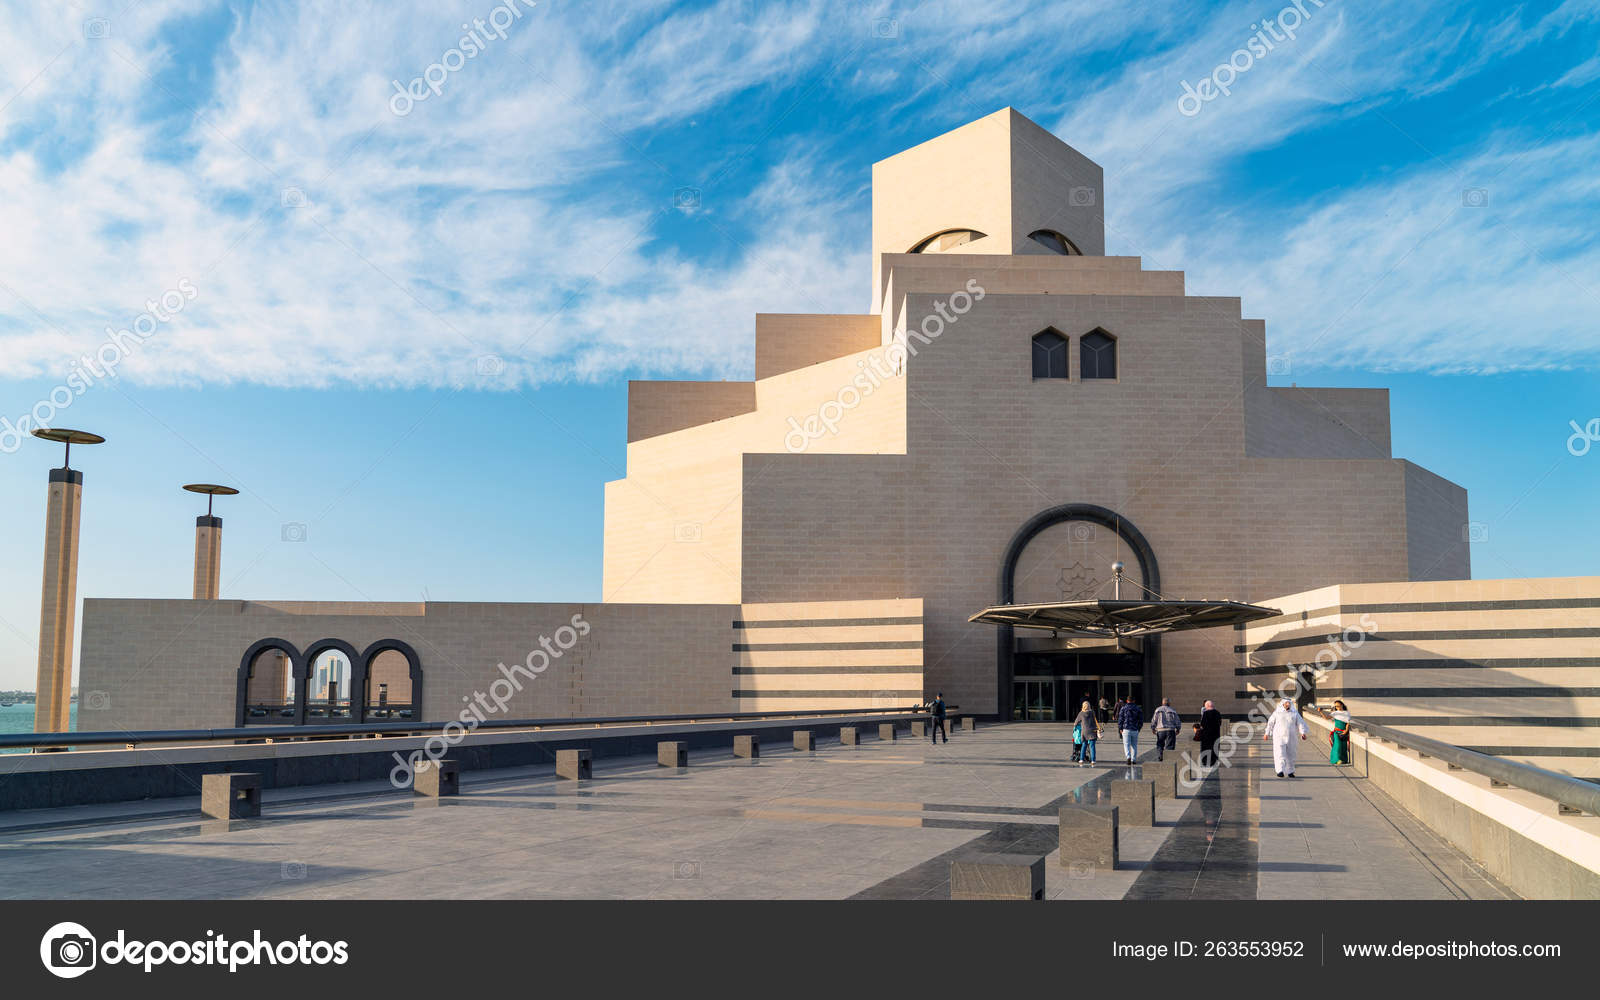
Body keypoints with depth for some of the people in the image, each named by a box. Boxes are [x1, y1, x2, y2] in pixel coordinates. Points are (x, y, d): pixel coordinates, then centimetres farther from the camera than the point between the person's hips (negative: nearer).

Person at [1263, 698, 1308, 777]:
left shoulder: (1295, 713, 7)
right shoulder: (1277, 713, 3)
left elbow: (1300, 723, 1)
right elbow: (1270, 723, 10)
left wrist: (1303, 733, -14)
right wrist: (1267, 734, 11)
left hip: (1290, 738, 2)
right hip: (1279, 737, -2)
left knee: (1290, 755, 7)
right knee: (1280, 754, -13)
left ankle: (1290, 772, 19)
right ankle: (1280, 771, -19)